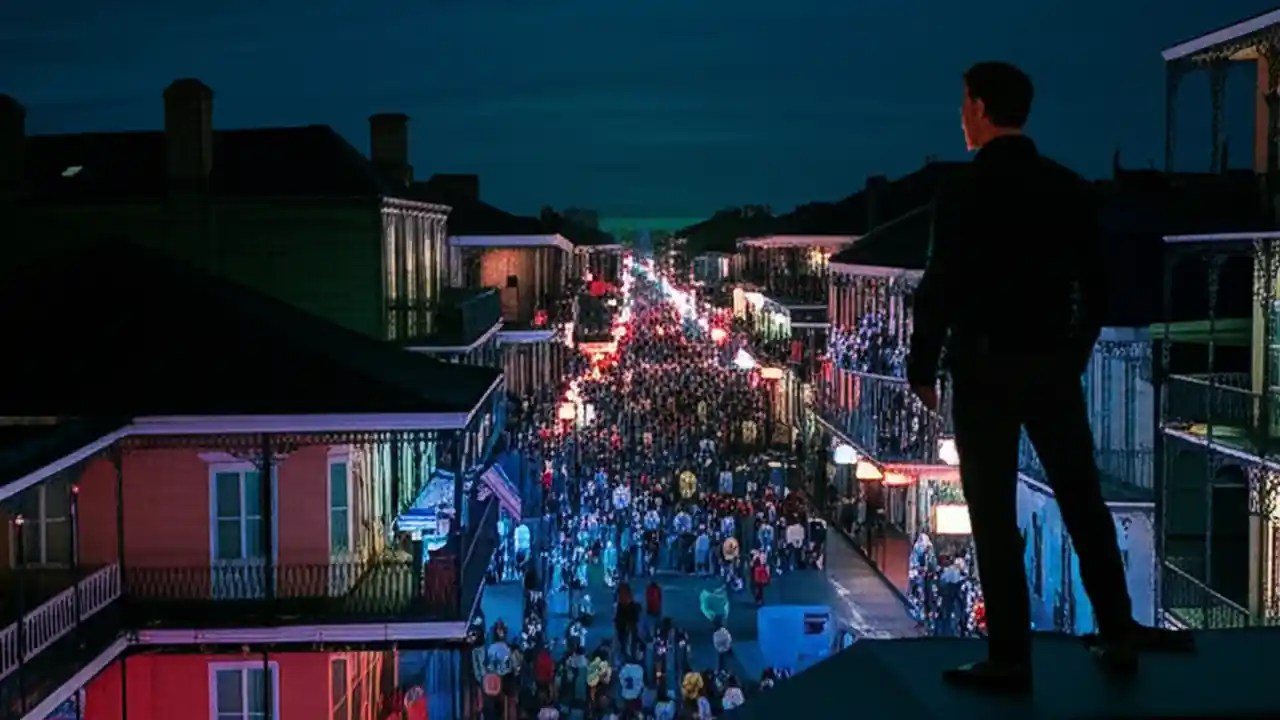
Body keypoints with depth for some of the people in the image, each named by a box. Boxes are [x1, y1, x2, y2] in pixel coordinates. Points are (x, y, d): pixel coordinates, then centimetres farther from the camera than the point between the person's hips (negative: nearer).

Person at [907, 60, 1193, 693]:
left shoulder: (963, 195, -12)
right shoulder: (1071, 189, 4)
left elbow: (940, 291, -13)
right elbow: (1096, 285, 8)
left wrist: (922, 368, -1)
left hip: (985, 370, -5)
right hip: (1054, 366, 5)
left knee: (994, 517, 1)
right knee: (1083, 502, 15)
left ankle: (1010, 660, 5)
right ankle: (1118, 637, 21)